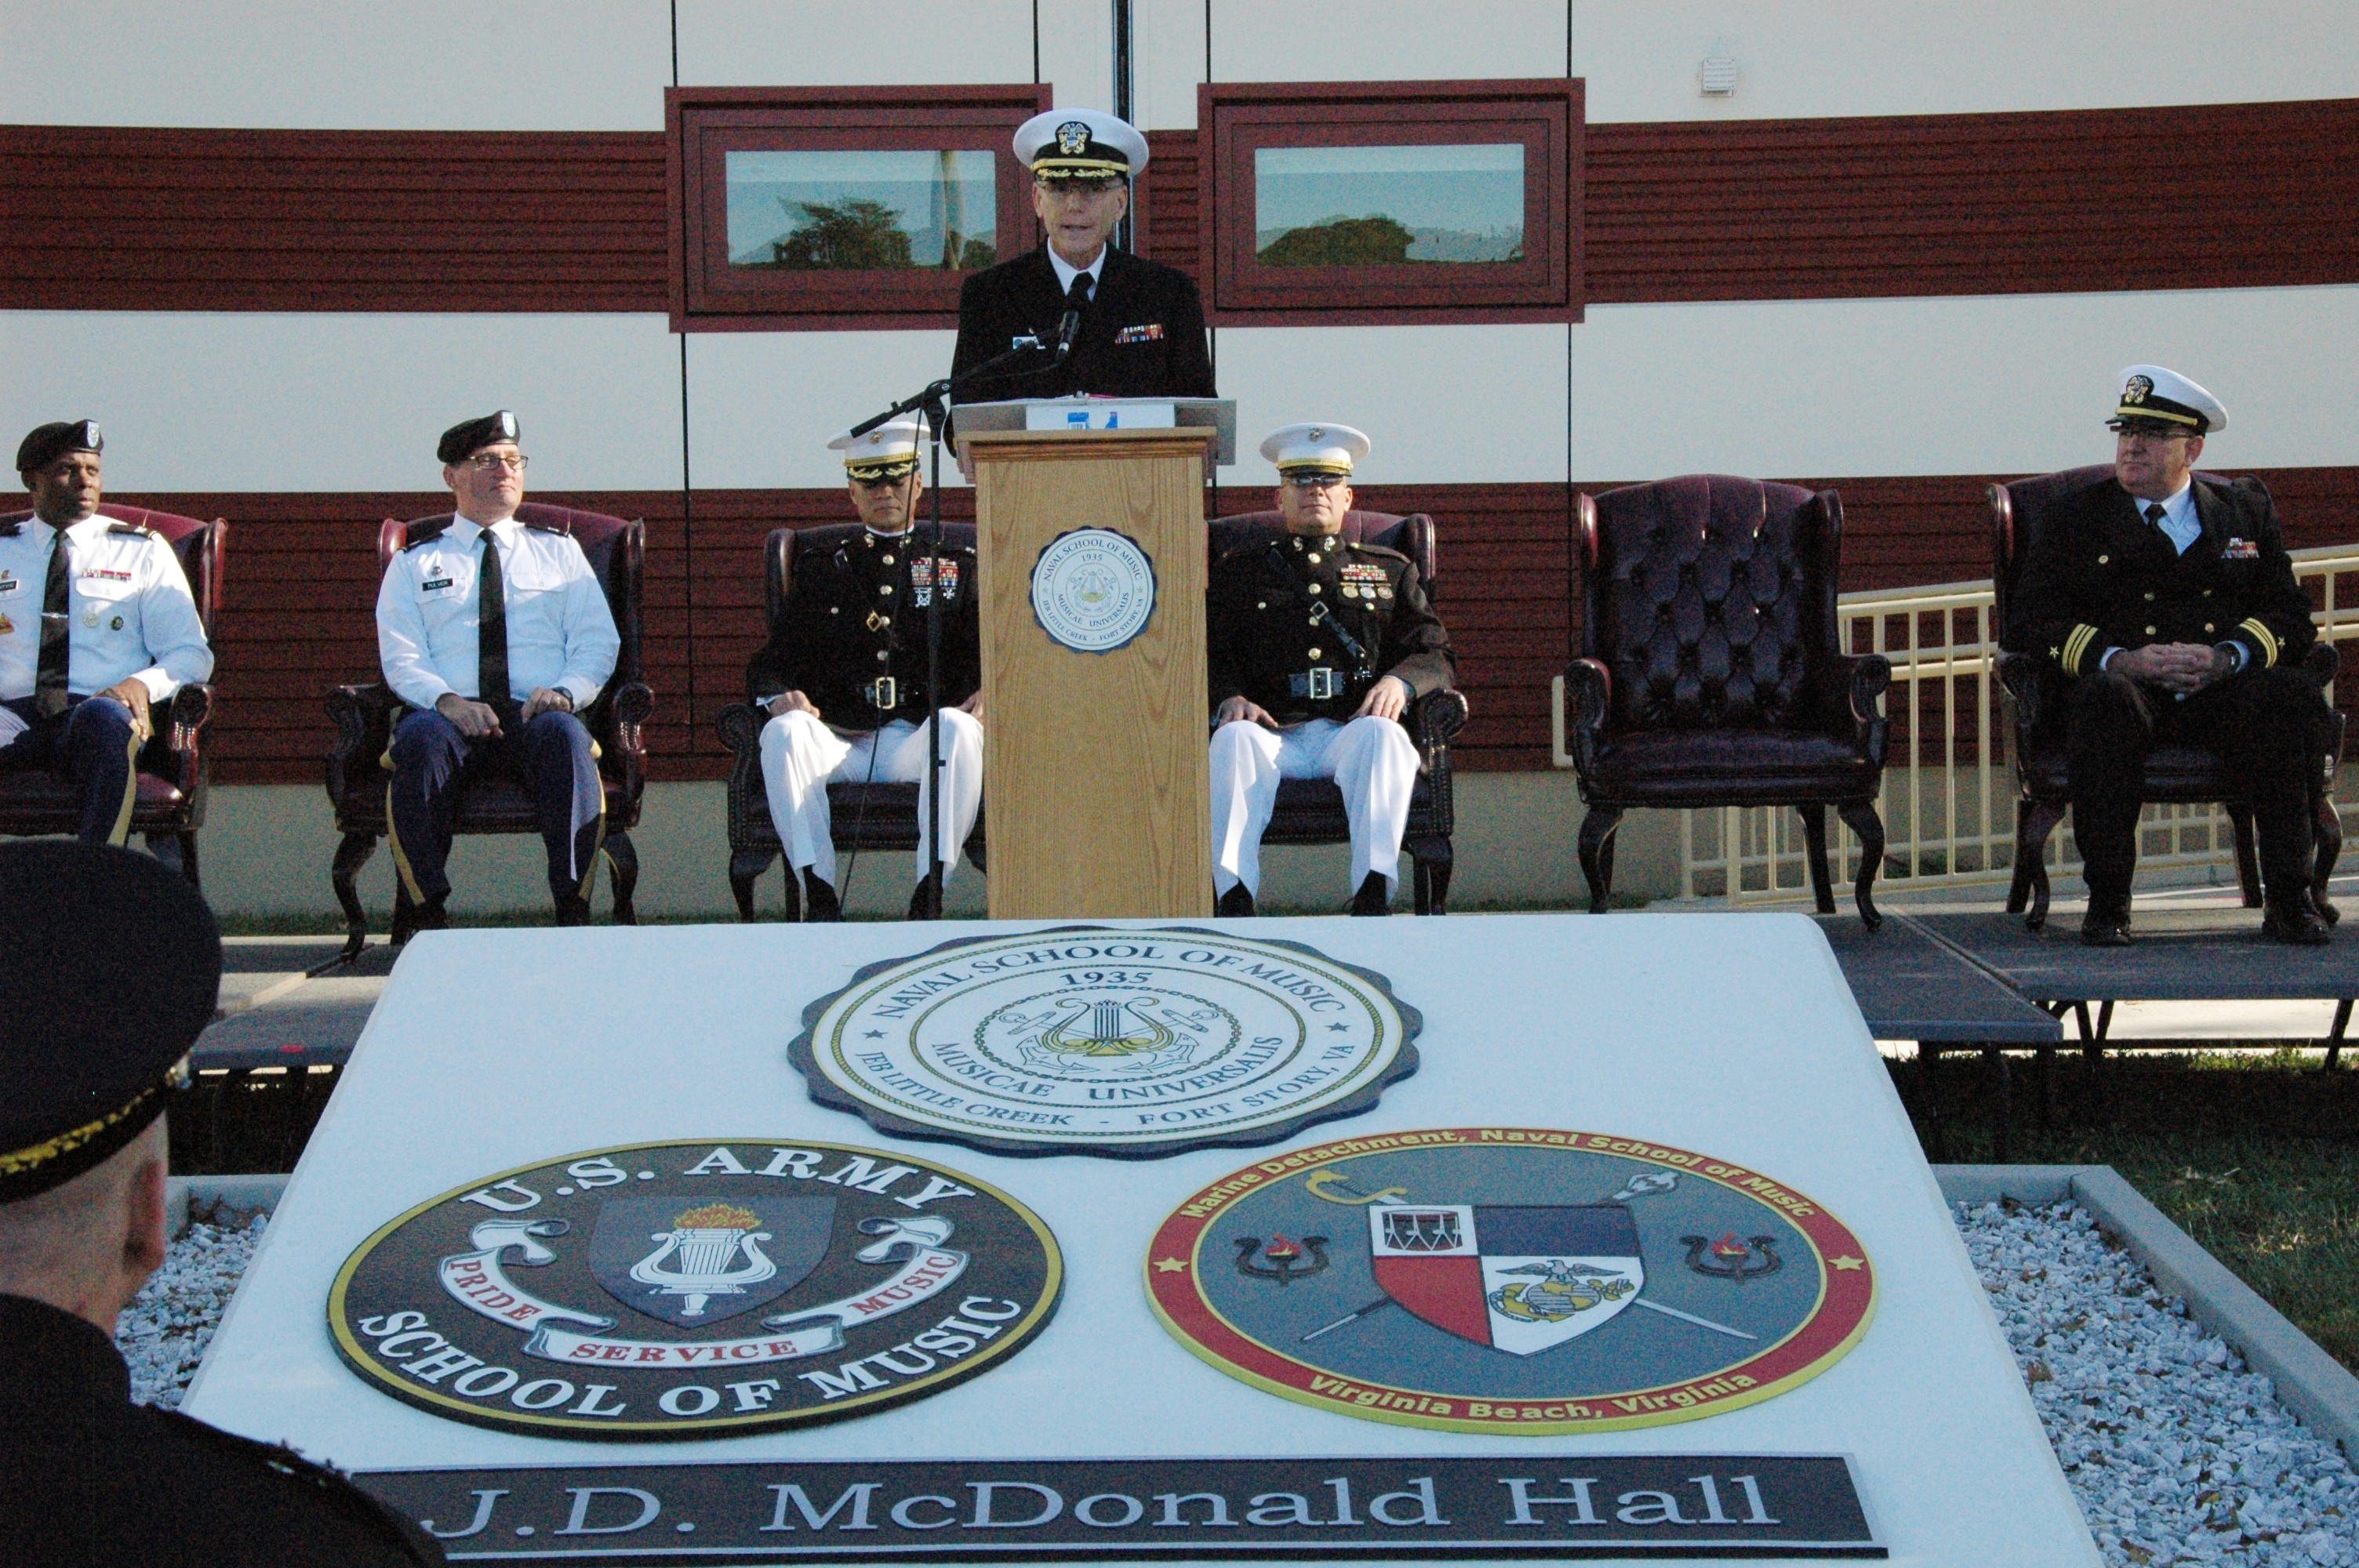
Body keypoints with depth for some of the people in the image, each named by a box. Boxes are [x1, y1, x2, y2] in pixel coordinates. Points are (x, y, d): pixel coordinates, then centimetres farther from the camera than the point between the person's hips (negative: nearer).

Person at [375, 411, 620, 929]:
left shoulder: (559, 551, 23)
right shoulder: (416, 562, 21)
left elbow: (597, 643, 13)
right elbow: (402, 658, 9)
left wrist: (565, 692, -10)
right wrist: (446, 699, -14)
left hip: (538, 715, 0)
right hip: (452, 715, 0)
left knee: (563, 734, -37)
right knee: (421, 737, -36)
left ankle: (573, 911, -38)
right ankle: (430, 914, -34)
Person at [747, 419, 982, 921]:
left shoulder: (957, 567, 21)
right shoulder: (820, 571, 22)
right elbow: (770, 662, 16)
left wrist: (988, 693, -12)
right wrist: (780, 696, -8)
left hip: (920, 744, -1)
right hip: (838, 744, 1)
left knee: (958, 728, -35)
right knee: (783, 732, -32)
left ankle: (928, 895, -35)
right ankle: (819, 895, -31)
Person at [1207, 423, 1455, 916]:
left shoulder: (1389, 570, 26)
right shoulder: (1239, 570, 25)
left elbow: (1438, 654, 17)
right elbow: (1208, 655, 16)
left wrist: (1400, 681, -7)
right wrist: (1230, 698, -7)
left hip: (1354, 728, 0)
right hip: (1274, 731, 0)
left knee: (1383, 736, -36)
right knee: (1233, 739, -35)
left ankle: (1373, 899, -47)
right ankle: (1234, 902, -45)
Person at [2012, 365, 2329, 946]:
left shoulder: (2247, 508, 17)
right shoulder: (2080, 516, 12)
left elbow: (2290, 615, 9)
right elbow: (2034, 619, 1)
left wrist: (2229, 657, -13)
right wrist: (2117, 660, -17)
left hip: (2226, 689, 2)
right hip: (2127, 685, -2)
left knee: (2292, 693, -31)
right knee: (2105, 701, -37)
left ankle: (2290, 898, -23)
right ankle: (2107, 902, -28)